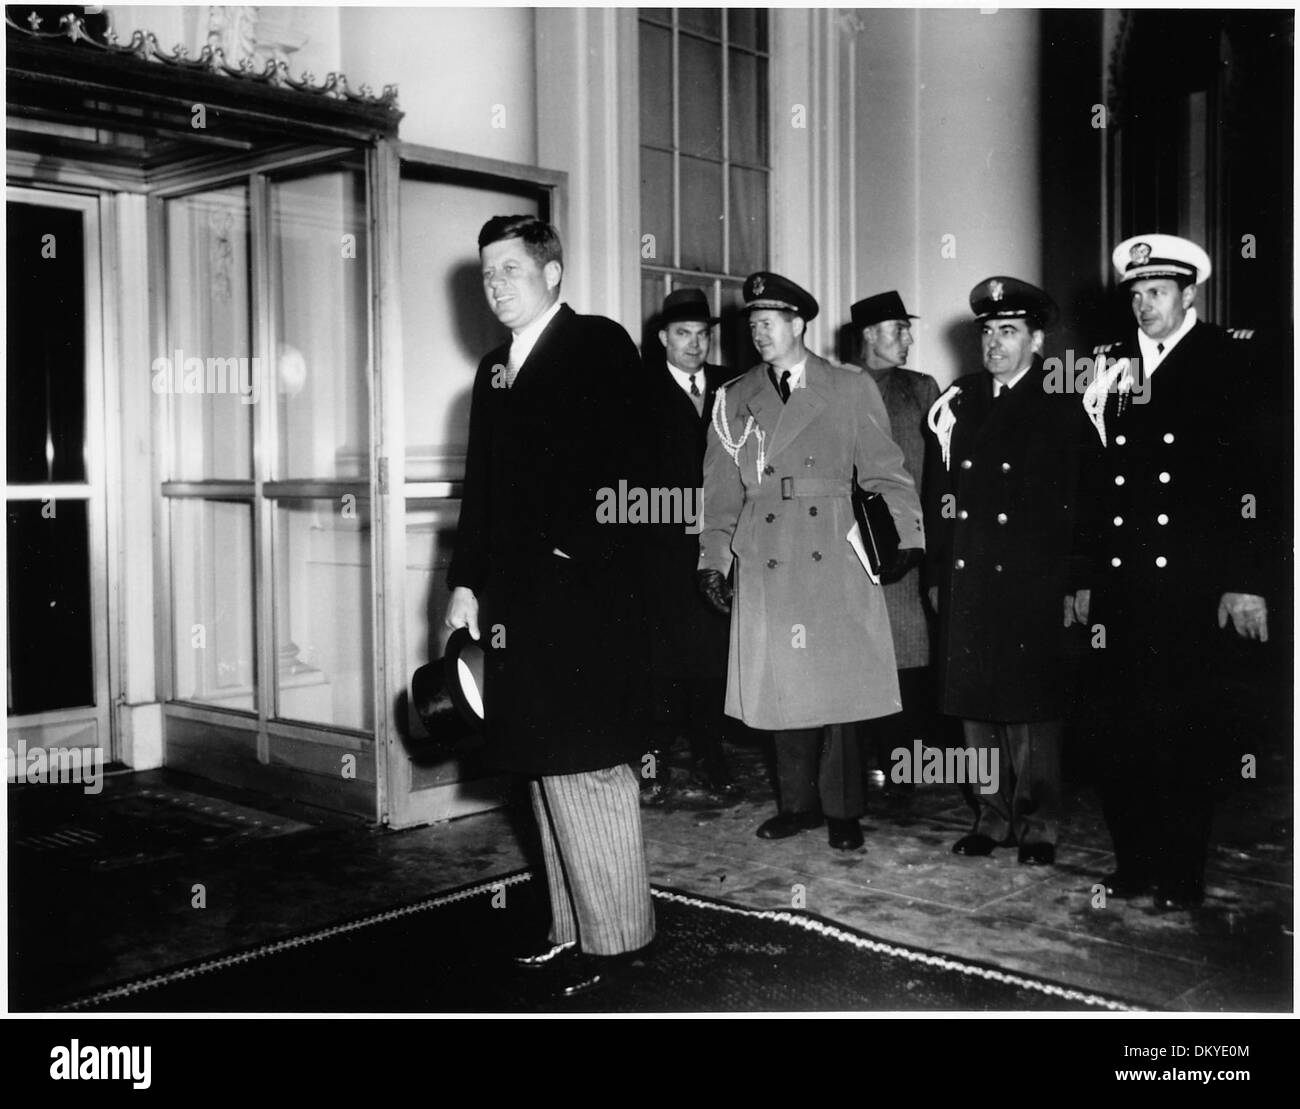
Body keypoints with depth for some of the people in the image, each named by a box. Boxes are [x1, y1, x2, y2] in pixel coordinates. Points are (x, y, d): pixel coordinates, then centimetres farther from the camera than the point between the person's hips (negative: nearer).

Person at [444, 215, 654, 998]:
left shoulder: (601, 346, -3)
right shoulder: (493, 368, 18)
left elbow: (621, 461, -13)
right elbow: (481, 483, 17)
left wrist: (579, 551, -17)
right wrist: (467, 581, 12)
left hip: (582, 592, -7)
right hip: (516, 600, 7)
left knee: (587, 767, -3)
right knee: (548, 768, 11)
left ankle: (616, 935, 10)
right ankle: (575, 927, 22)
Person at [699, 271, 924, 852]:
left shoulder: (851, 388, 7)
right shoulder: (734, 399, 13)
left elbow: (885, 472, 5)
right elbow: (721, 489, 11)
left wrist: (906, 537, -4)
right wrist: (713, 560, 4)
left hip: (836, 564, -2)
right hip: (766, 566, 2)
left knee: (840, 684, -1)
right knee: (782, 685, 4)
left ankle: (842, 811, 13)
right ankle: (798, 803, 20)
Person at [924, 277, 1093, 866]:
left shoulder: (1061, 407, 1)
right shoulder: (957, 402, 12)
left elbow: (1079, 498, -3)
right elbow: (935, 492, 11)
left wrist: (1076, 580, -8)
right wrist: (936, 572, 6)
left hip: (1030, 580, -4)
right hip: (966, 579, 4)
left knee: (1031, 705, 0)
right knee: (974, 701, 7)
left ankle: (1037, 826, 12)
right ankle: (992, 817, 19)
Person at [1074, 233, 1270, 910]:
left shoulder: (1227, 361, 1)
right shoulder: (1114, 367, 13)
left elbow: (1253, 477, -5)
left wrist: (1245, 583, -11)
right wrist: (1082, 576, 9)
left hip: (1194, 585, -4)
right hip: (1120, 585, 4)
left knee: (1185, 730, 1)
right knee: (1117, 727, 4)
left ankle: (1182, 875, 14)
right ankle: (1134, 864, 18)